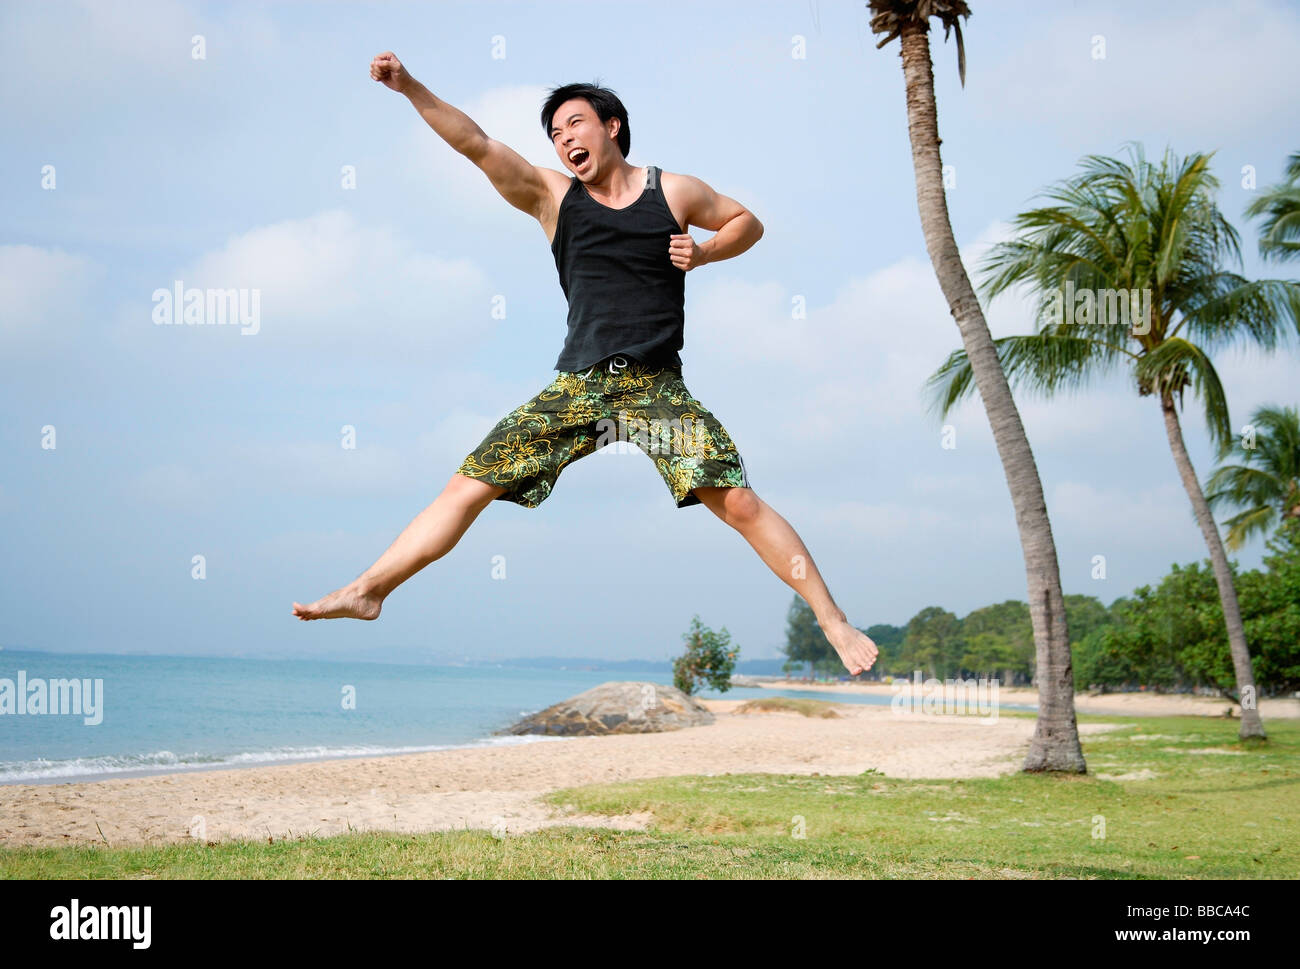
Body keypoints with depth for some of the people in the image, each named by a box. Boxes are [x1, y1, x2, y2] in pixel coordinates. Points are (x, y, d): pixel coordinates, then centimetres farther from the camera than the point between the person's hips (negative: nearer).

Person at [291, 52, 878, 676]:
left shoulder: (676, 192, 5)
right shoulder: (550, 193, 6)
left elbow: (747, 222, 20)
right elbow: (475, 143, -6)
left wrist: (703, 253, 0)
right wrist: (408, 87, -17)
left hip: (658, 386, -2)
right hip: (576, 387, 2)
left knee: (738, 503, -13)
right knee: (469, 485, -4)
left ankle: (833, 621, -5)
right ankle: (367, 591, 5)